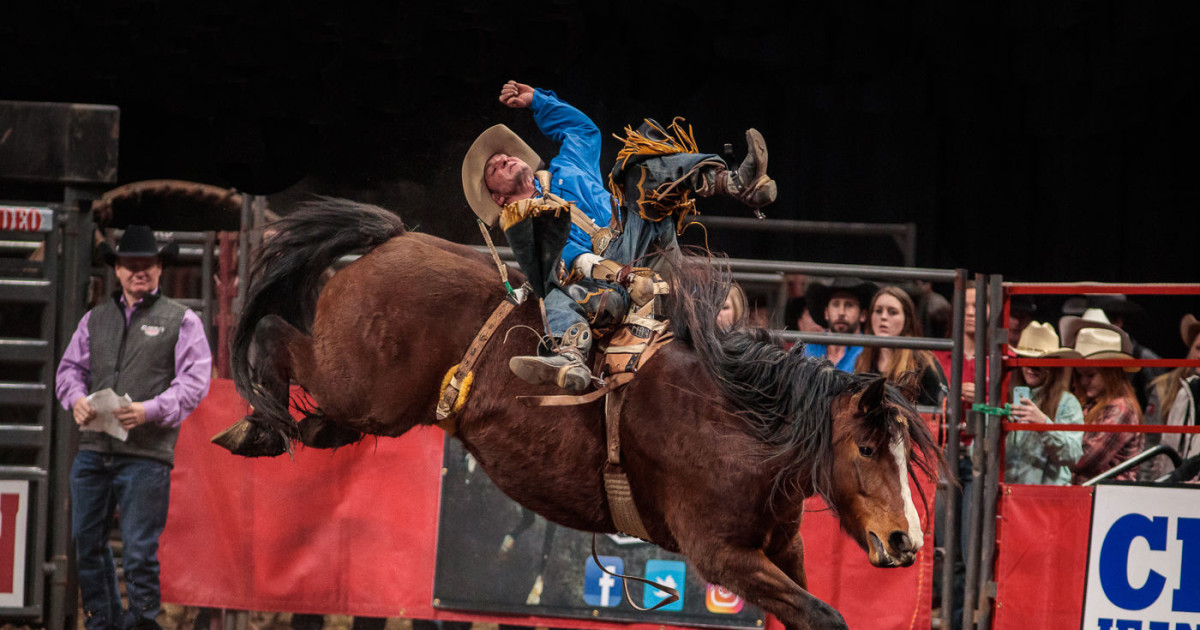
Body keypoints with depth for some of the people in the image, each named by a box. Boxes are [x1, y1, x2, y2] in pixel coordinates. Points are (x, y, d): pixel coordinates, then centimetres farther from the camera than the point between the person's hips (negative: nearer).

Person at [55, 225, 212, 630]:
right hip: (93, 450, 5)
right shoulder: (95, 319, 18)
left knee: (139, 549, -6)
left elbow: (194, 382, -3)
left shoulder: (181, 321, 5)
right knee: (87, 542, 8)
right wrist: (76, 399, -4)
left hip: (146, 455, -5)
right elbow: (71, 367, 19)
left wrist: (151, 410, -17)